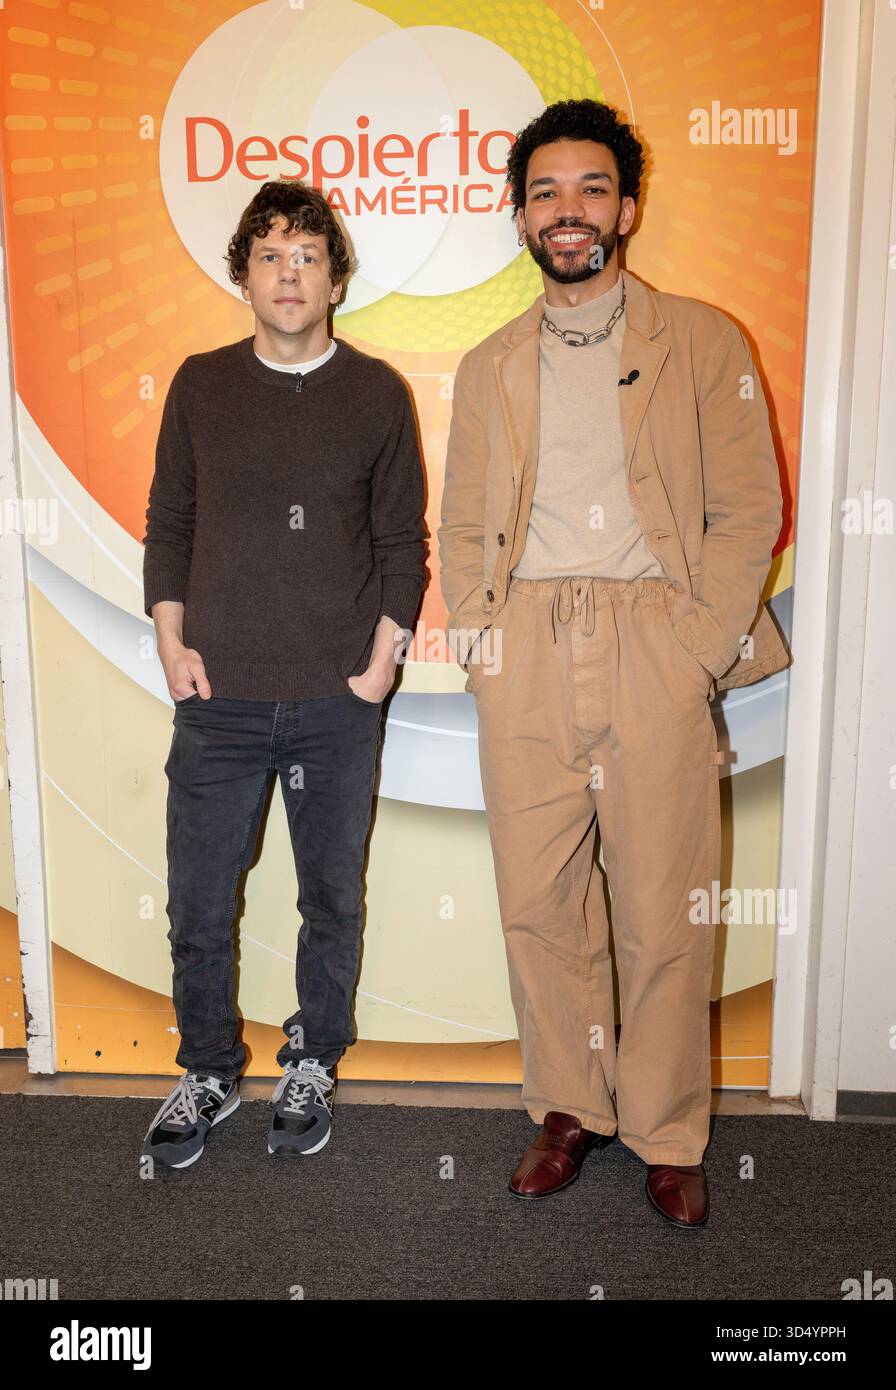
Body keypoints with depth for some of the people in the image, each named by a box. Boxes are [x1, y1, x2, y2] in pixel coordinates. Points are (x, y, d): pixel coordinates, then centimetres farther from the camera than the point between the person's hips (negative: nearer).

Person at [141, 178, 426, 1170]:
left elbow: (403, 539, 4)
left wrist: (382, 660, -3)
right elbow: (168, 524, 9)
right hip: (217, 699, 1)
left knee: (332, 898, 11)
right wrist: (172, 643, 0)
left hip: (337, 701, 0)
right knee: (199, 904, 7)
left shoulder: (377, 393, 3)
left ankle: (312, 1067, 33)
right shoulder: (199, 385, 6)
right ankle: (209, 1072, 31)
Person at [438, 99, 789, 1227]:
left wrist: (699, 648, -8)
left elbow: (749, 511, 3)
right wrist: (481, 643, 1)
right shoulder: (488, 368, 18)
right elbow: (462, 527, 16)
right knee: (539, 902, 5)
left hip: (658, 653, -2)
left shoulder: (704, 343, 9)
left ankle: (667, 1135, 21)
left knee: (665, 911, 1)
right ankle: (568, 1107, 25)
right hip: (526, 658, 3)